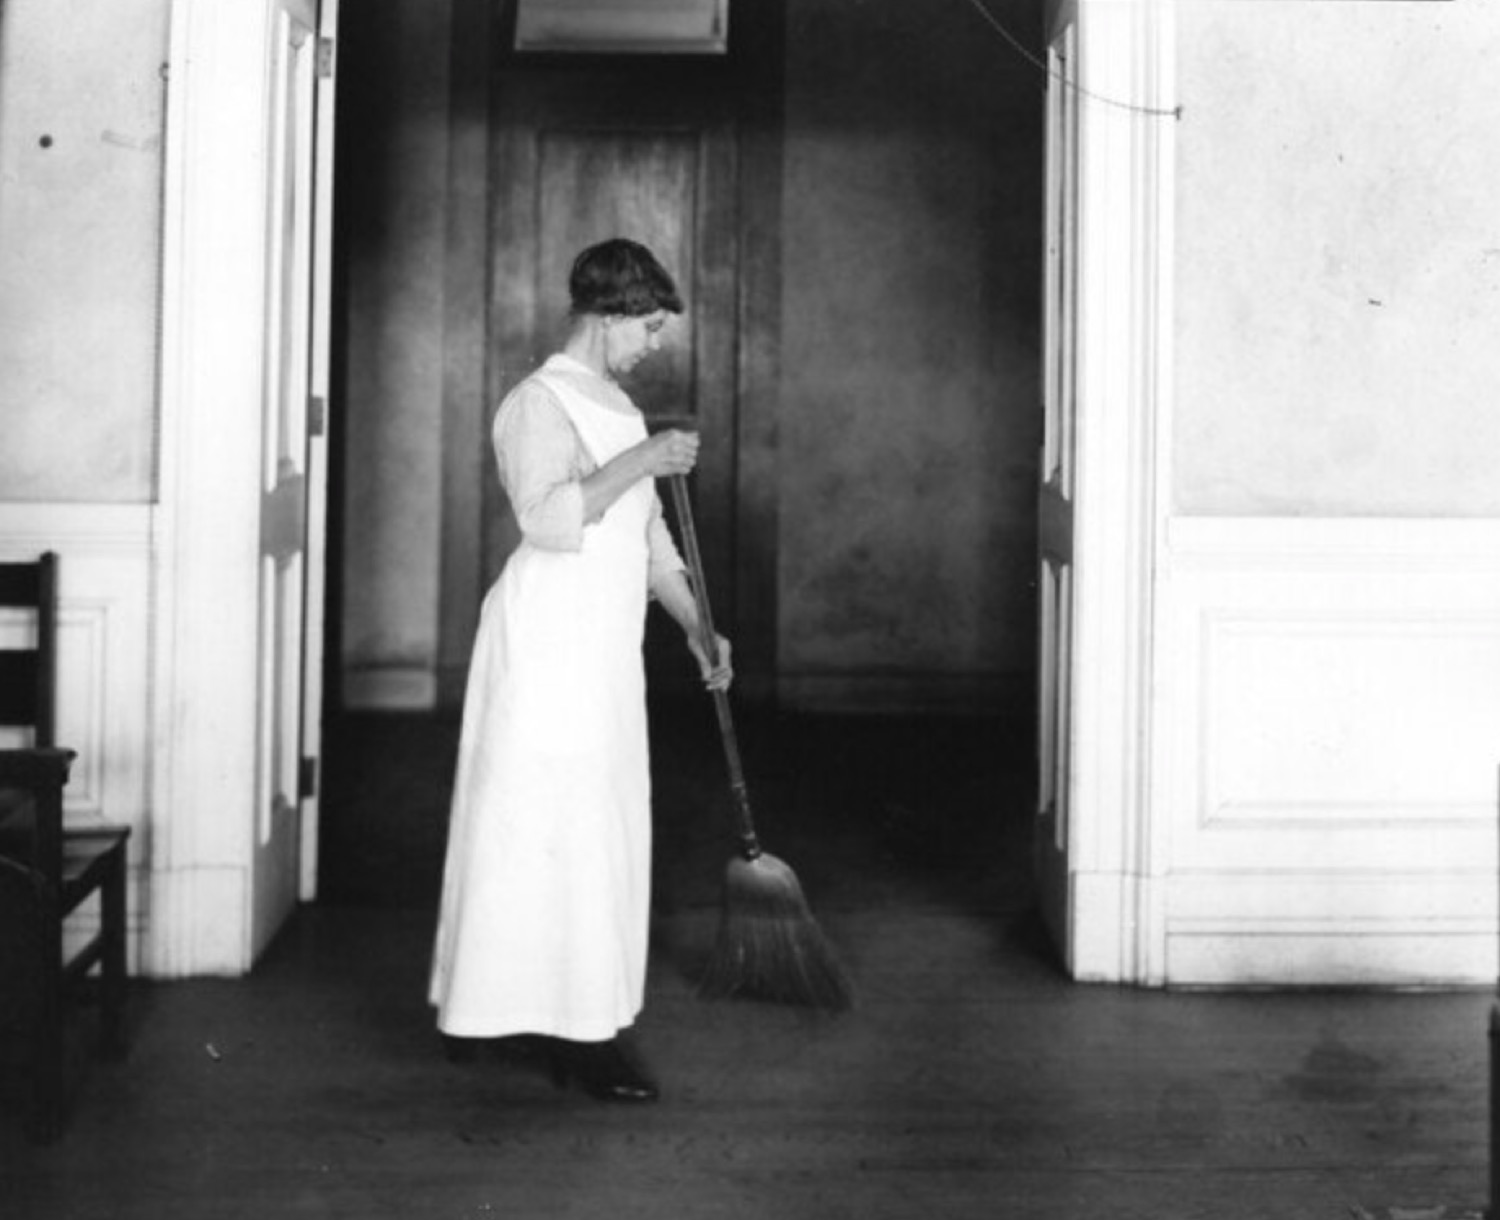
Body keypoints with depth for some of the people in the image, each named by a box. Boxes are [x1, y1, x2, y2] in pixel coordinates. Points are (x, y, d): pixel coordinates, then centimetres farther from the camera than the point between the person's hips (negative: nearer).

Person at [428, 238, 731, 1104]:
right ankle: (580, 1031, -5)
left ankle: (583, 1024, 16)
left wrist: (698, 627, 16)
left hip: (606, 652, 9)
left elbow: (647, 534, 23)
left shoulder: (616, 407, 18)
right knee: (555, 827, -7)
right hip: (547, 644, -9)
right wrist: (641, 461, -22)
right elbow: (548, 516, -25)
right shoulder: (541, 402, -10)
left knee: (604, 830, 9)